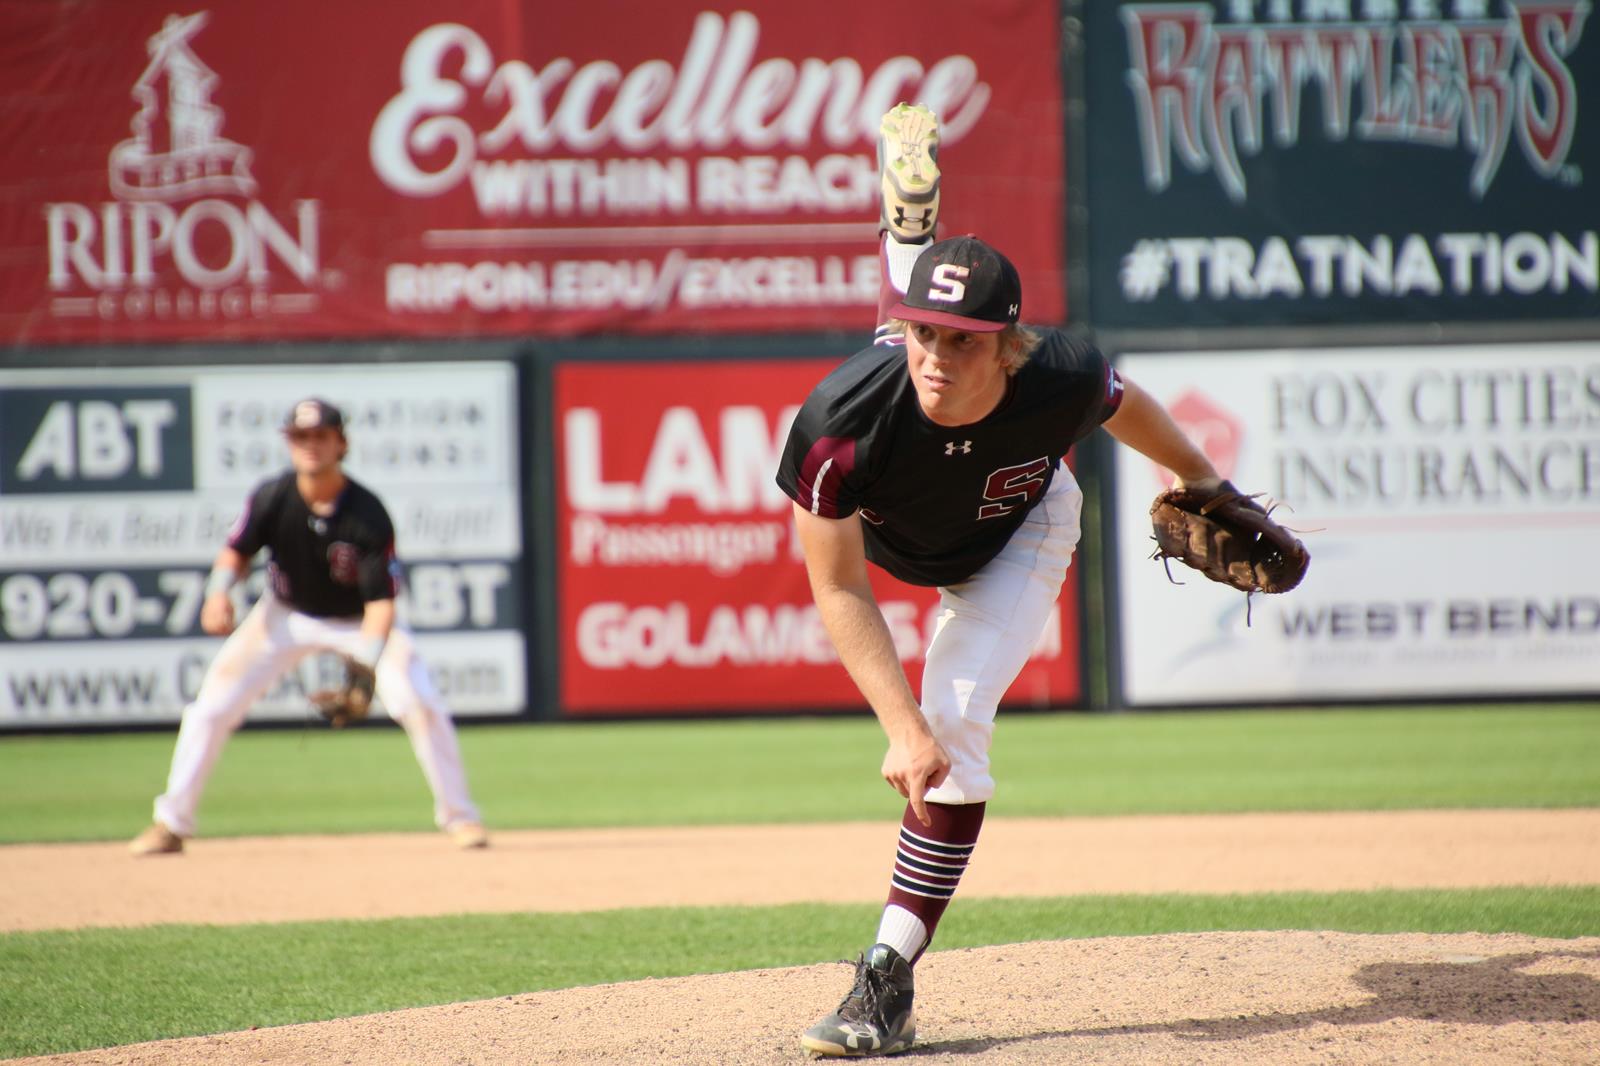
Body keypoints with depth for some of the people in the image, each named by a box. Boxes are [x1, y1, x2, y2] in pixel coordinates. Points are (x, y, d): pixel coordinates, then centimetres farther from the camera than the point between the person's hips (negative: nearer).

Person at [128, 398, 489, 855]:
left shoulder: (369, 515, -27)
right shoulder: (272, 498, -21)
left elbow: (380, 602, -27)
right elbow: (237, 550, -4)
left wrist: (363, 670, -40)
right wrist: (218, 591, -26)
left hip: (360, 620, -2)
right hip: (285, 614, 2)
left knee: (421, 705, -19)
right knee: (212, 705, -7)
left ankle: (458, 815, 0)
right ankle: (171, 822, 7)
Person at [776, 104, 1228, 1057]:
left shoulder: (1062, 379, -41)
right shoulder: (844, 421, -44)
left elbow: (1124, 405, -14)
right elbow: (841, 591, -35)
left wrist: (1203, 479, 6)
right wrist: (899, 726, -44)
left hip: (1017, 538, -1)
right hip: (884, 538, 1)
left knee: (957, 717, -20)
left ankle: (891, 980, -16)